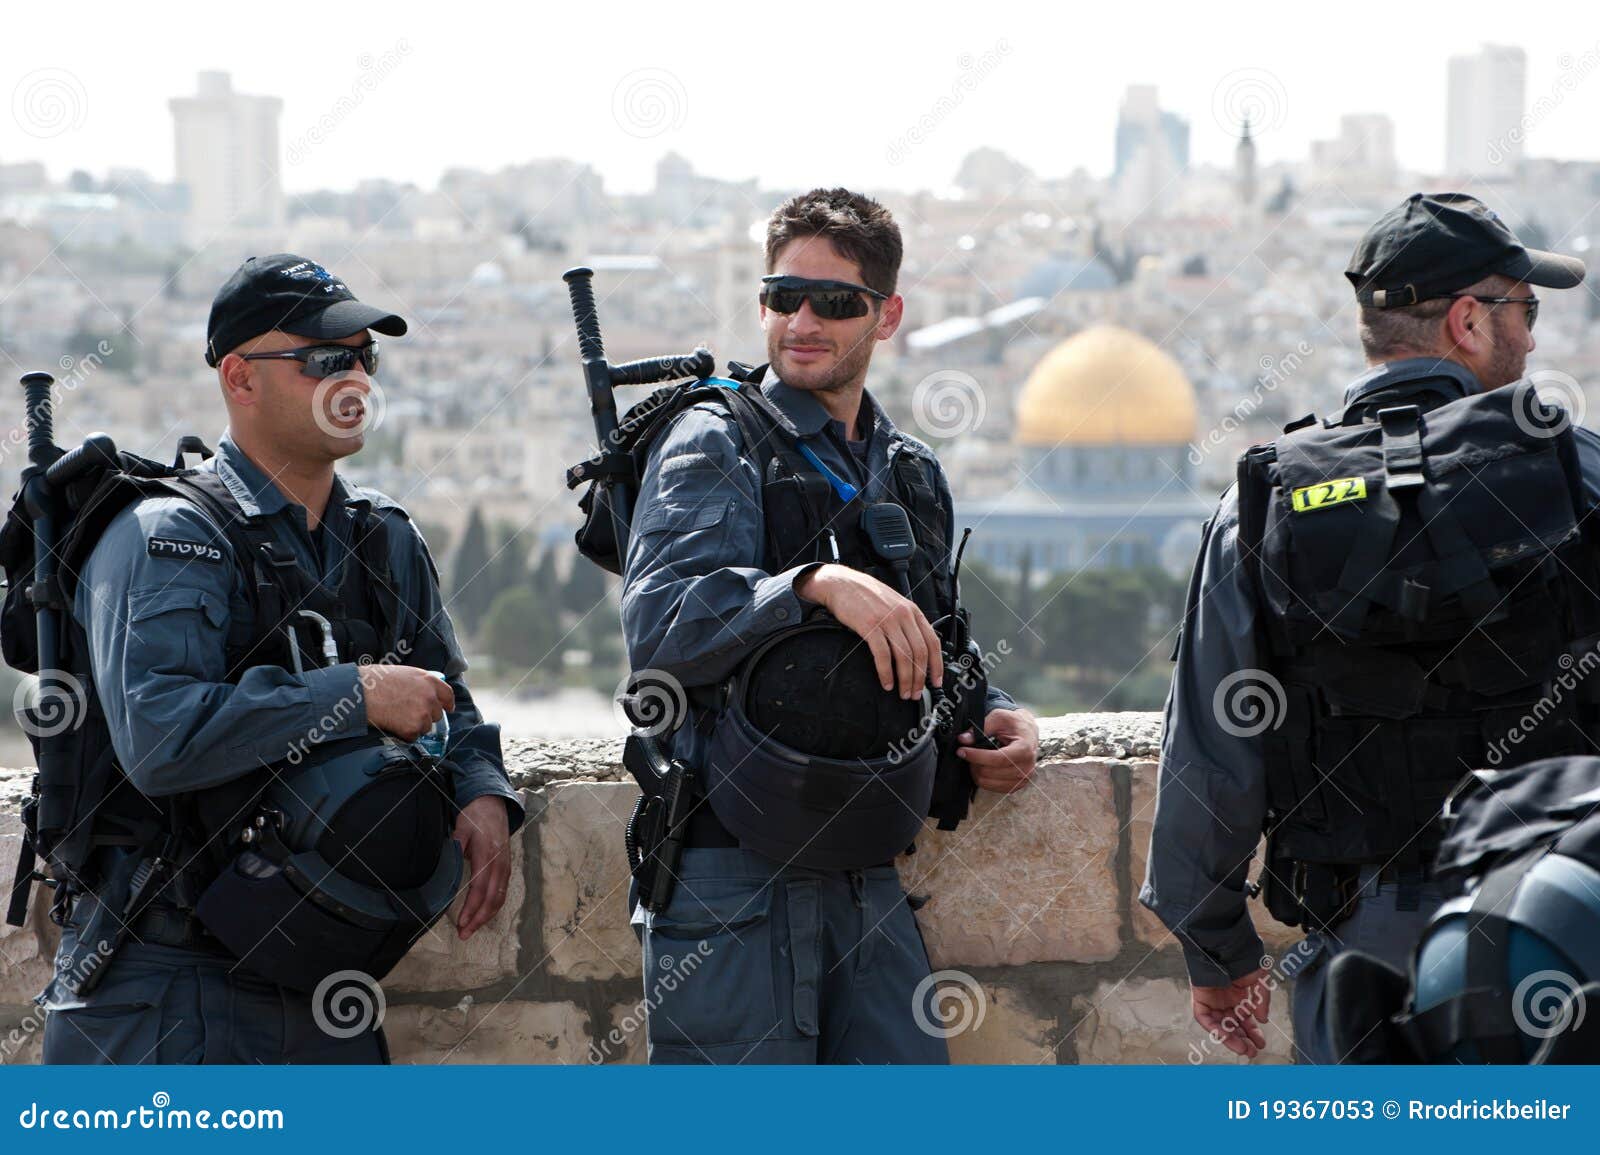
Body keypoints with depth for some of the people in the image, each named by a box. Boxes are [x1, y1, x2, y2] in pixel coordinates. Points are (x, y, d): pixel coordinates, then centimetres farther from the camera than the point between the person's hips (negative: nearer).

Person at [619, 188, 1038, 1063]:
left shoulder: (912, 479, 17)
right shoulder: (716, 447, -3)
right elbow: (660, 626, -19)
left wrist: (998, 717, 9)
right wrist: (817, 586, -31)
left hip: (865, 882, 6)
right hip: (731, 882, -6)